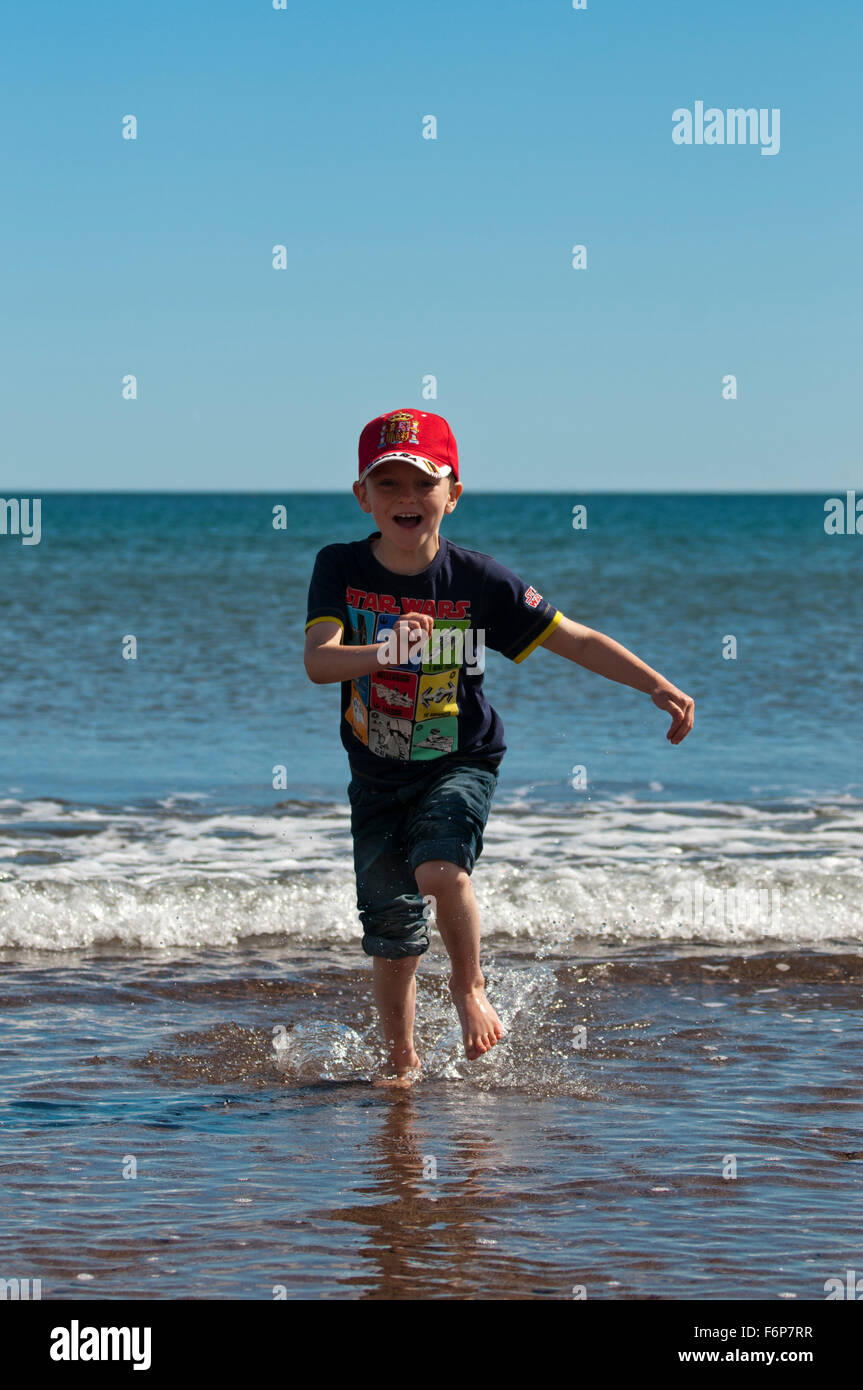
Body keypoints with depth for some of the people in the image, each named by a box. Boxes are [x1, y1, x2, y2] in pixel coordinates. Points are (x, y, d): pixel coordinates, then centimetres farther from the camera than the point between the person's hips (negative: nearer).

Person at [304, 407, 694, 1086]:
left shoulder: (478, 579, -14)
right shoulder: (342, 569, -12)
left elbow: (577, 640, -11)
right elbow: (318, 661, -27)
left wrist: (660, 688, -20)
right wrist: (382, 653, -46)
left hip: (460, 763, -2)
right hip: (378, 776, 2)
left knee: (439, 870, -29)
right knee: (392, 941, 5)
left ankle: (470, 986, 2)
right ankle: (403, 1067, 29)